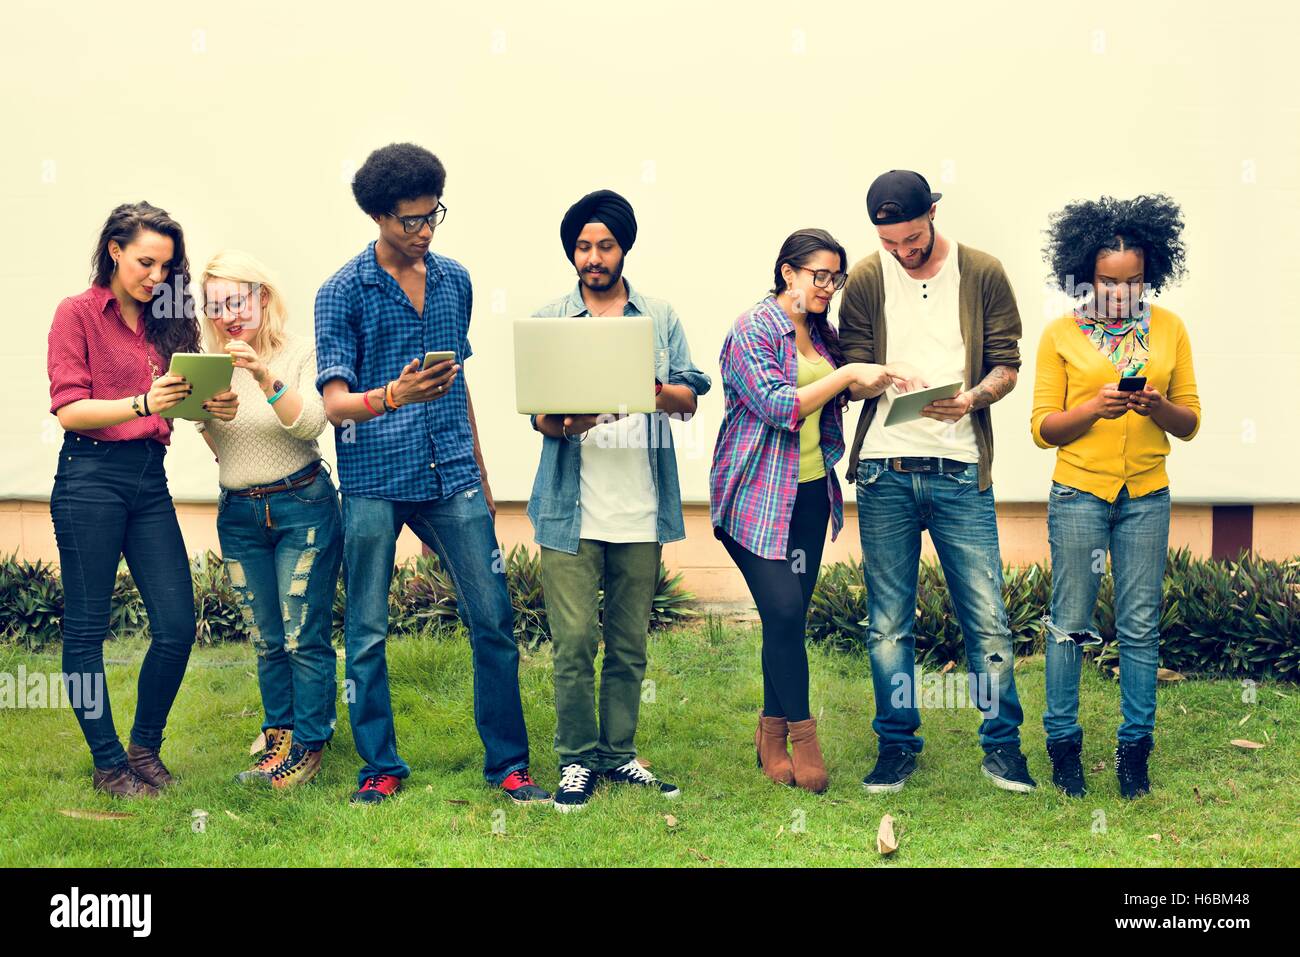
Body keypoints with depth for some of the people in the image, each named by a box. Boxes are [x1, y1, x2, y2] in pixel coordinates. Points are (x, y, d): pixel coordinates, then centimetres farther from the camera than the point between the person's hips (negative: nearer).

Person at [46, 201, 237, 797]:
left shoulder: (162, 322, 16)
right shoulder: (78, 313, -1)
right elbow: (68, 410, -9)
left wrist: (211, 406, -6)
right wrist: (142, 403, -22)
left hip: (149, 479, 5)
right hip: (90, 476, -5)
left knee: (177, 626, -1)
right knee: (86, 630, 1)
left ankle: (145, 748, 18)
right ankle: (108, 764, 12)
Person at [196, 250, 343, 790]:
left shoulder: (300, 353, -6)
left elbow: (311, 423, -19)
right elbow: (216, 446, 6)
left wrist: (266, 379, -32)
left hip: (302, 507, -4)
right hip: (238, 516, 4)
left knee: (304, 637, -3)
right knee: (265, 640, 11)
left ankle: (309, 745, 7)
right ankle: (278, 736, 23)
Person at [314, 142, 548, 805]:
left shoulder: (455, 281, 10)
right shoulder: (342, 292, -4)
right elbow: (334, 403, -9)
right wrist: (393, 396, -29)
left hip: (451, 478, 4)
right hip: (374, 483, -3)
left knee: (494, 620, 1)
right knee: (367, 635, 3)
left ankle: (508, 766, 12)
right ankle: (381, 768, 18)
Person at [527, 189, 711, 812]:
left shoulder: (660, 318, 10)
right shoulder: (549, 321, 5)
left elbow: (690, 400, 5)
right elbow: (537, 415, 0)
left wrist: (660, 392, -18)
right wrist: (566, 424, -23)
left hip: (641, 509, 2)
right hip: (573, 509, -2)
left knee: (629, 642, 9)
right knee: (574, 642, -4)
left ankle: (619, 754, 20)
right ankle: (576, 759, 9)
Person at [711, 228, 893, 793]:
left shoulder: (821, 332, 12)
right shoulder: (753, 330, -10)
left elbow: (834, 398, 26)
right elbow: (777, 406, -20)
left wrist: (869, 385, 5)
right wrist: (848, 374, -21)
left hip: (811, 492, 7)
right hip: (758, 493, -7)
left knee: (790, 615, 7)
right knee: (784, 611, -14)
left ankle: (772, 733, 19)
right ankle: (801, 736, -1)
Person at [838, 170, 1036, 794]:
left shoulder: (982, 274, 3)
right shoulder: (865, 282, 5)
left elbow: (1006, 366, 4)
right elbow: (850, 376, 6)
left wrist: (973, 397, -17)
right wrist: (884, 375, -16)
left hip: (959, 472, -1)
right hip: (885, 472, 1)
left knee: (987, 616, -1)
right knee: (888, 623, 7)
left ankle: (1002, 744, 14)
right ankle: (897, 745, 19)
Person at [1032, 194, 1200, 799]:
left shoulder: (1169, 329, 6)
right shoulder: (1061, 334, 0)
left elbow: (1190, 422, 7)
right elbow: (1043, 428, -1)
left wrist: (1158, 408, -15)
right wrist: (1094, 407, -19)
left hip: (1146, 496, 2)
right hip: (1079, 493, -2)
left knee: (1141, 627, 5)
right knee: (1069, 624, 2)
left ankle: (1135, 748, 16)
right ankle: (1063, 744, 15)